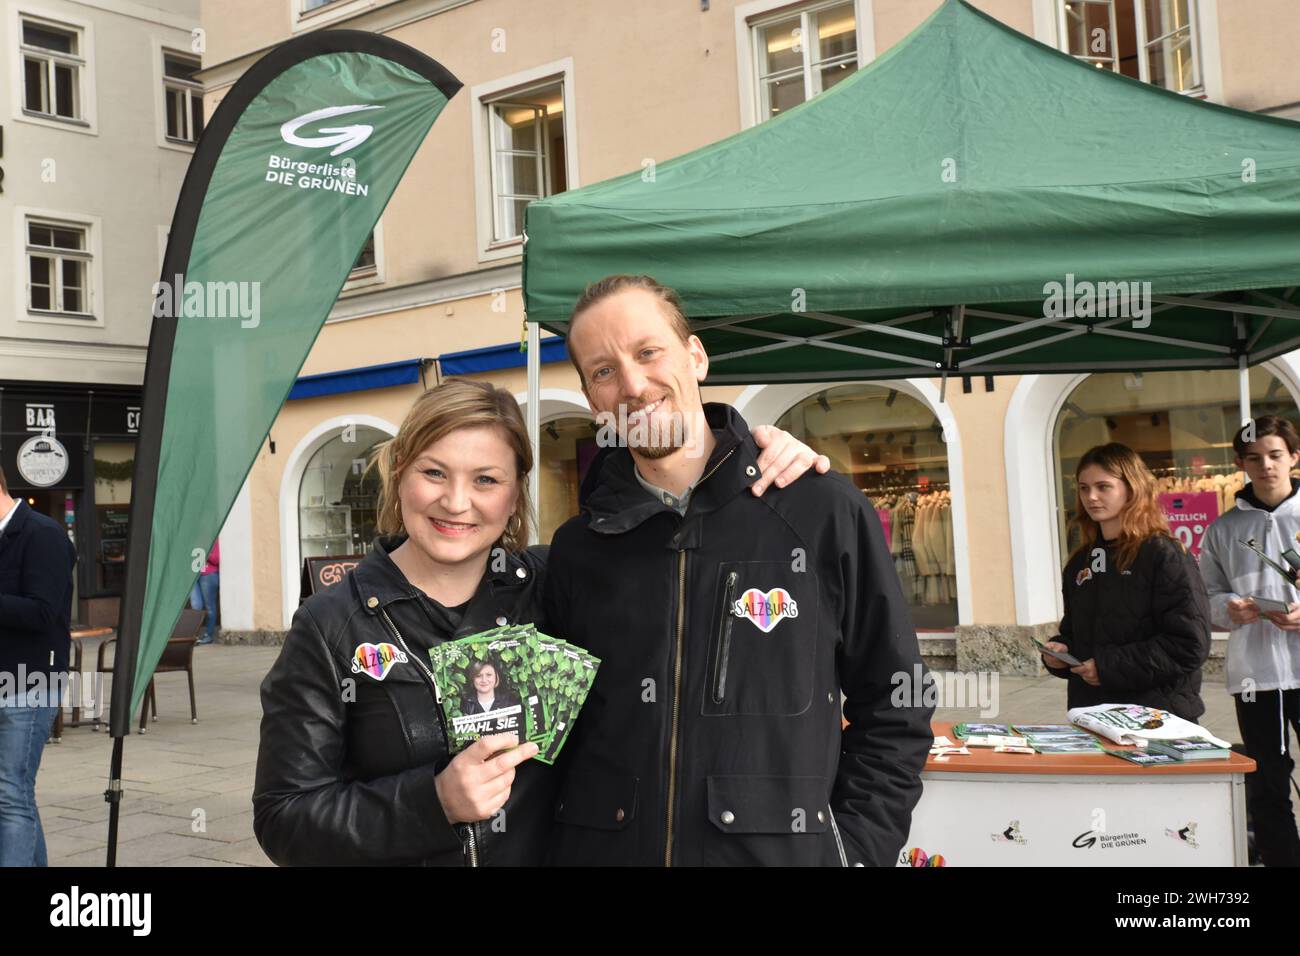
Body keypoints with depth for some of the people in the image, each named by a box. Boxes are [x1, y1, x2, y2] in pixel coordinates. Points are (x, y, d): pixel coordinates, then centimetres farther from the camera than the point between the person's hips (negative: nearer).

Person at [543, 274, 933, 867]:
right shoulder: (575, 550, 3)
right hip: (603, 849, 3)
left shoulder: (826, 513, -6)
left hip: (783, 848, -2)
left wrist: (855, 850, -7)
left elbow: (892, 708, -1)